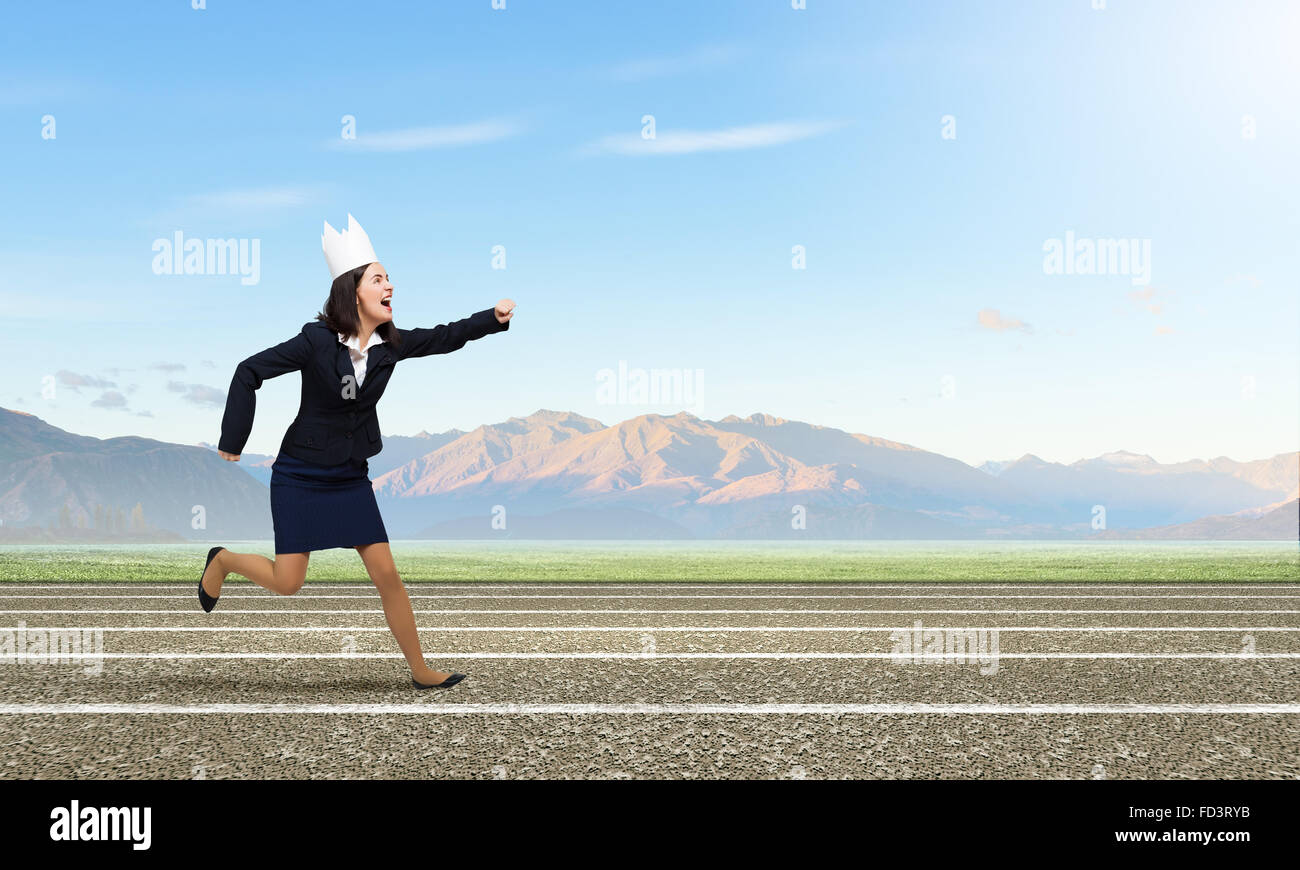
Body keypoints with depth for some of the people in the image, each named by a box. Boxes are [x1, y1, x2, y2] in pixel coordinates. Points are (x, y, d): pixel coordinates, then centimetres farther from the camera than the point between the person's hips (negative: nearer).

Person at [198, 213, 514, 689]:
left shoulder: (390, 344, -3)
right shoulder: (317, 340, -18)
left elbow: (443, 338, 8)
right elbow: (249, 372, -12)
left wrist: (493, 318, -9)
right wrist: (230, 446, -11)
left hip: (351, 479, 4)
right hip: (299, 476, -4)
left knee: (386, 575, 0)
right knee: (286, 583, -2)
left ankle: (420, 670, 10)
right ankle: (222, 559, 28)